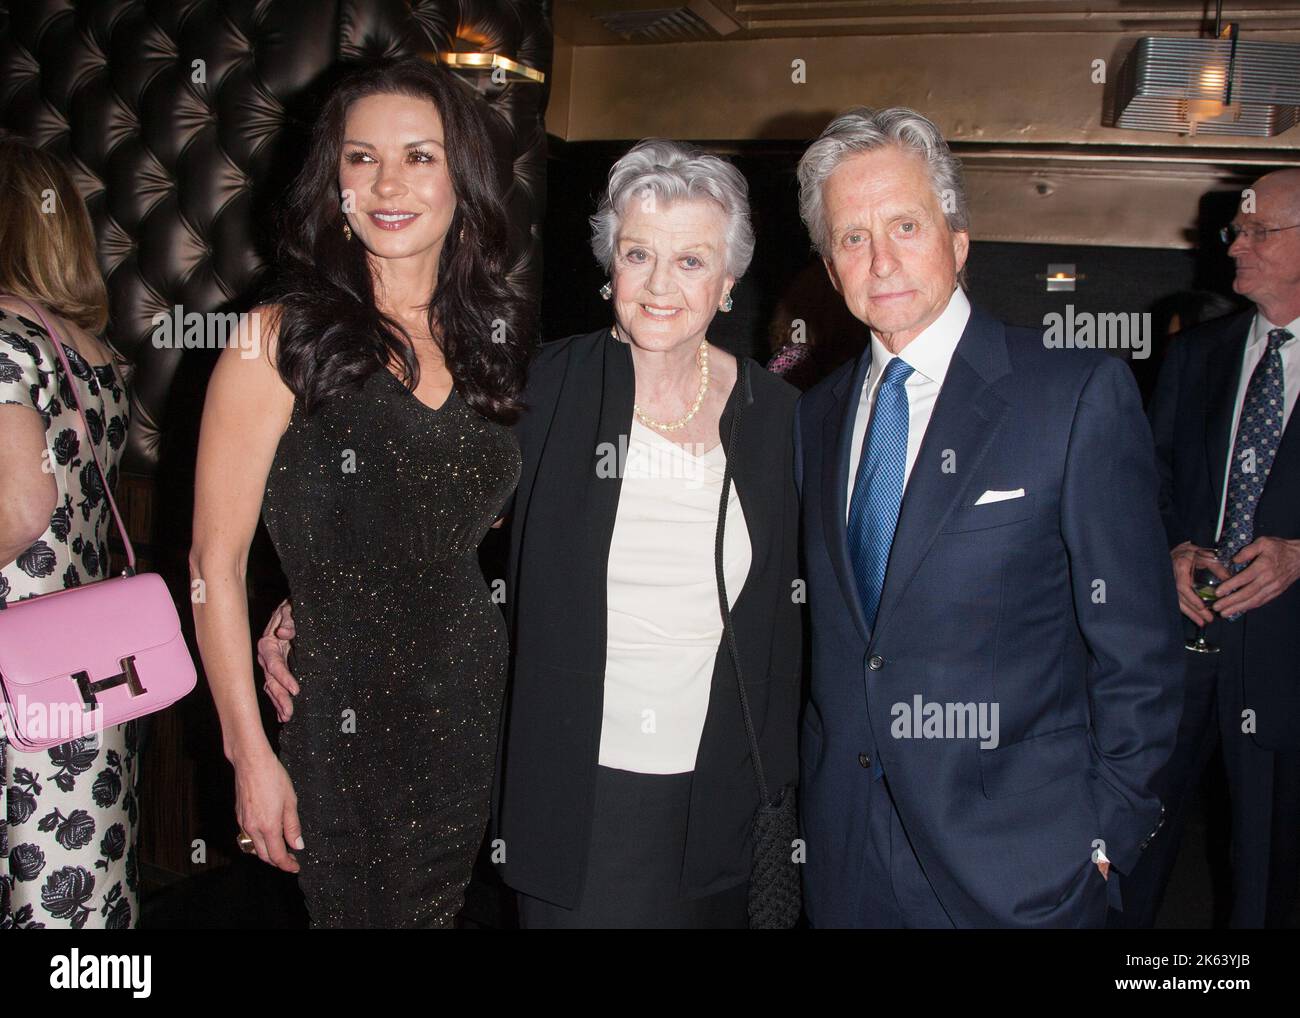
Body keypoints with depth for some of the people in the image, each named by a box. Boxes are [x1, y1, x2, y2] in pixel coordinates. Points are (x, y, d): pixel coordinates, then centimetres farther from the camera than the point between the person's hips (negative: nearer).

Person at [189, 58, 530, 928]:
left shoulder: (492, 337, 4)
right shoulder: (281, 339, -10)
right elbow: (216, 561, -9)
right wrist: (250, 752, -10)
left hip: (470, 714, 4)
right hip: (338, 721, -4)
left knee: (443, 904, 18)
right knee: (356, 908, 12)